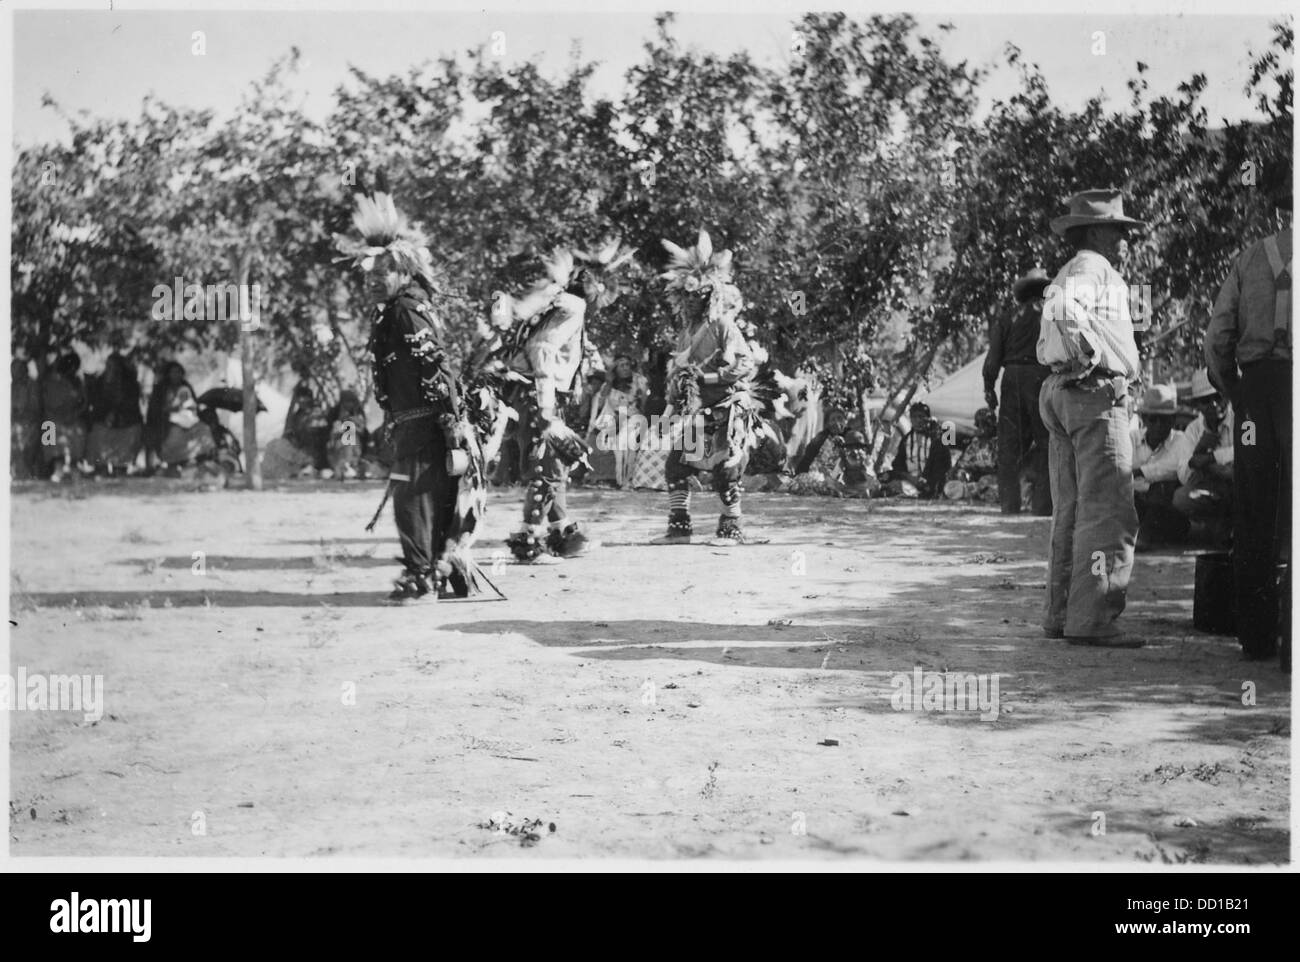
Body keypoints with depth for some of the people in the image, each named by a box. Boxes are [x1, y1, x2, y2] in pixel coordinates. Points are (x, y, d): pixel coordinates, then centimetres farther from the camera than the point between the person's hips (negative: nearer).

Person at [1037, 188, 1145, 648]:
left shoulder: (1064, 276, 24)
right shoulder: (1093, 269, -7)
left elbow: (1046, 344, 26)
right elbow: (1064, 312, -27)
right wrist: (1099, 360, -20)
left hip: (1059, 391, 10)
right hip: (1097, 393, -10)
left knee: (1070, 513, 12)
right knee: (1107, 512, -11)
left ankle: (1060, 614, 14)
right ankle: (1092, 620, -14)